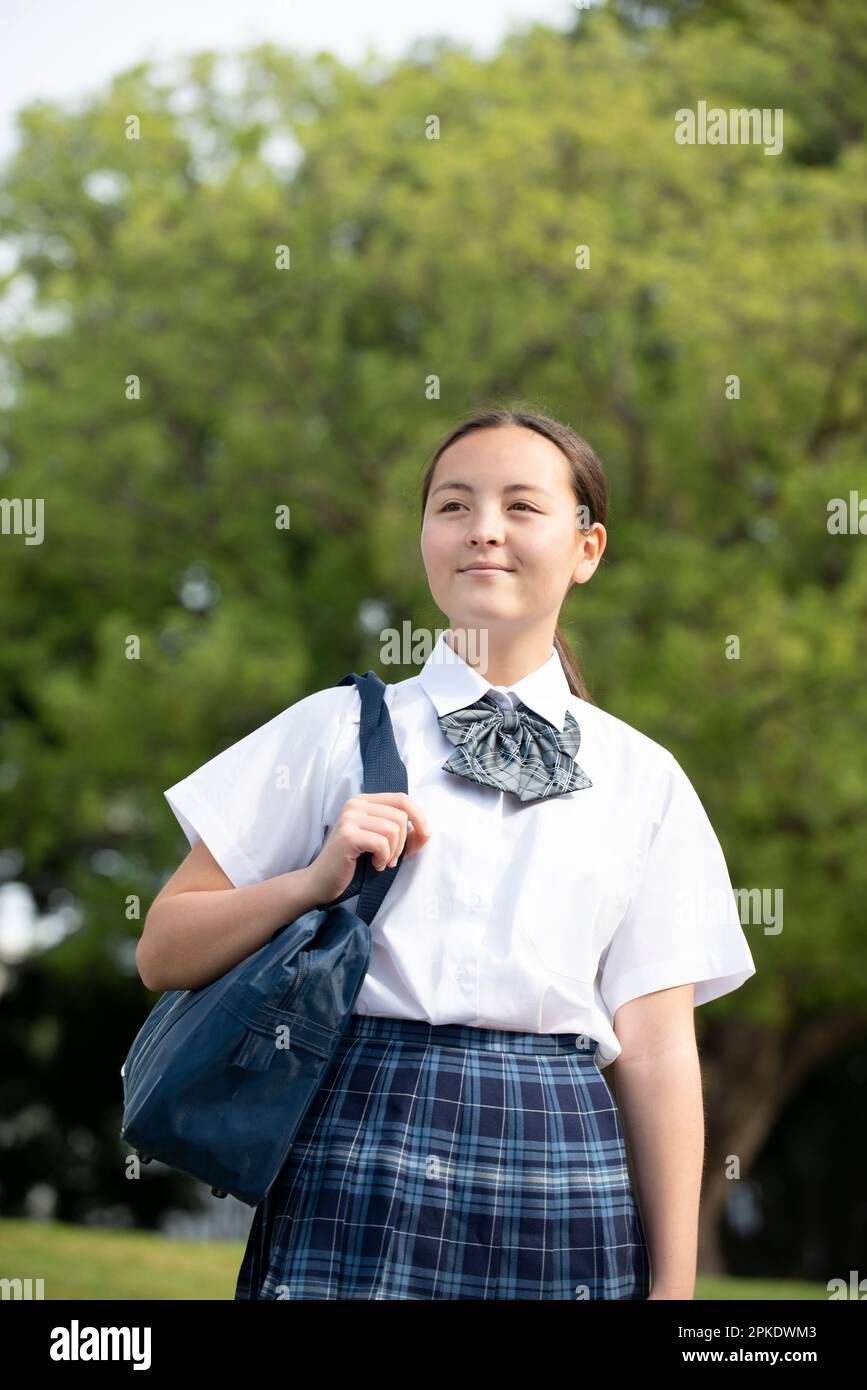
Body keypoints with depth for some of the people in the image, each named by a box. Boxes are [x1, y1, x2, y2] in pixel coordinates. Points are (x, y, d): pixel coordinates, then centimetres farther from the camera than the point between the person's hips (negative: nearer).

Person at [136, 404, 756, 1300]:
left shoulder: (641, 779, 11)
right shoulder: (339, 730, 9)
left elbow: (656, 1048, 7)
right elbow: (164, 955, 8)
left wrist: (675, 1283, 1)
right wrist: (317, 882, -8)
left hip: (560, 1169, 1)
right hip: (361, 1150, -1)